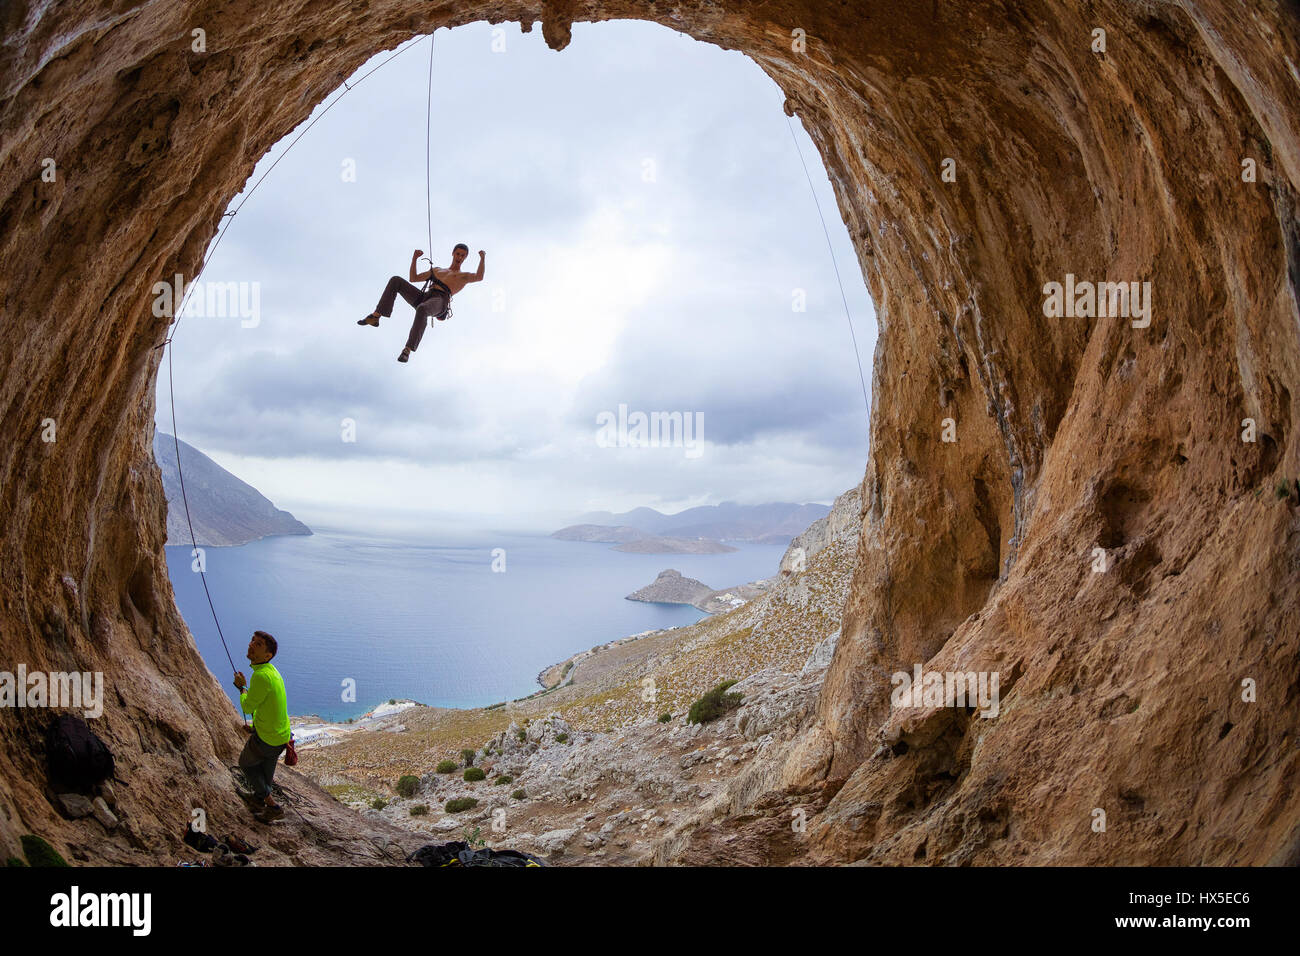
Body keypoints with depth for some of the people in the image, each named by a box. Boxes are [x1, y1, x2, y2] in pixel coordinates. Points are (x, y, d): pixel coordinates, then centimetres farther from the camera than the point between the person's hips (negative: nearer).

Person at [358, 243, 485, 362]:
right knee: (395, 280, -12)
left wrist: (482, 258, -7)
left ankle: (407, 350, -39)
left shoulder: (464, 276, 22)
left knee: (422, 310, -42)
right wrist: (414, 258, 26)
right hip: (423, 298, 6)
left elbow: (479, 278, -2)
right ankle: (375, 317, -15)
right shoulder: (437, 270, 38)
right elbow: (413, 278, 34)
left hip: (439, 302, -6)